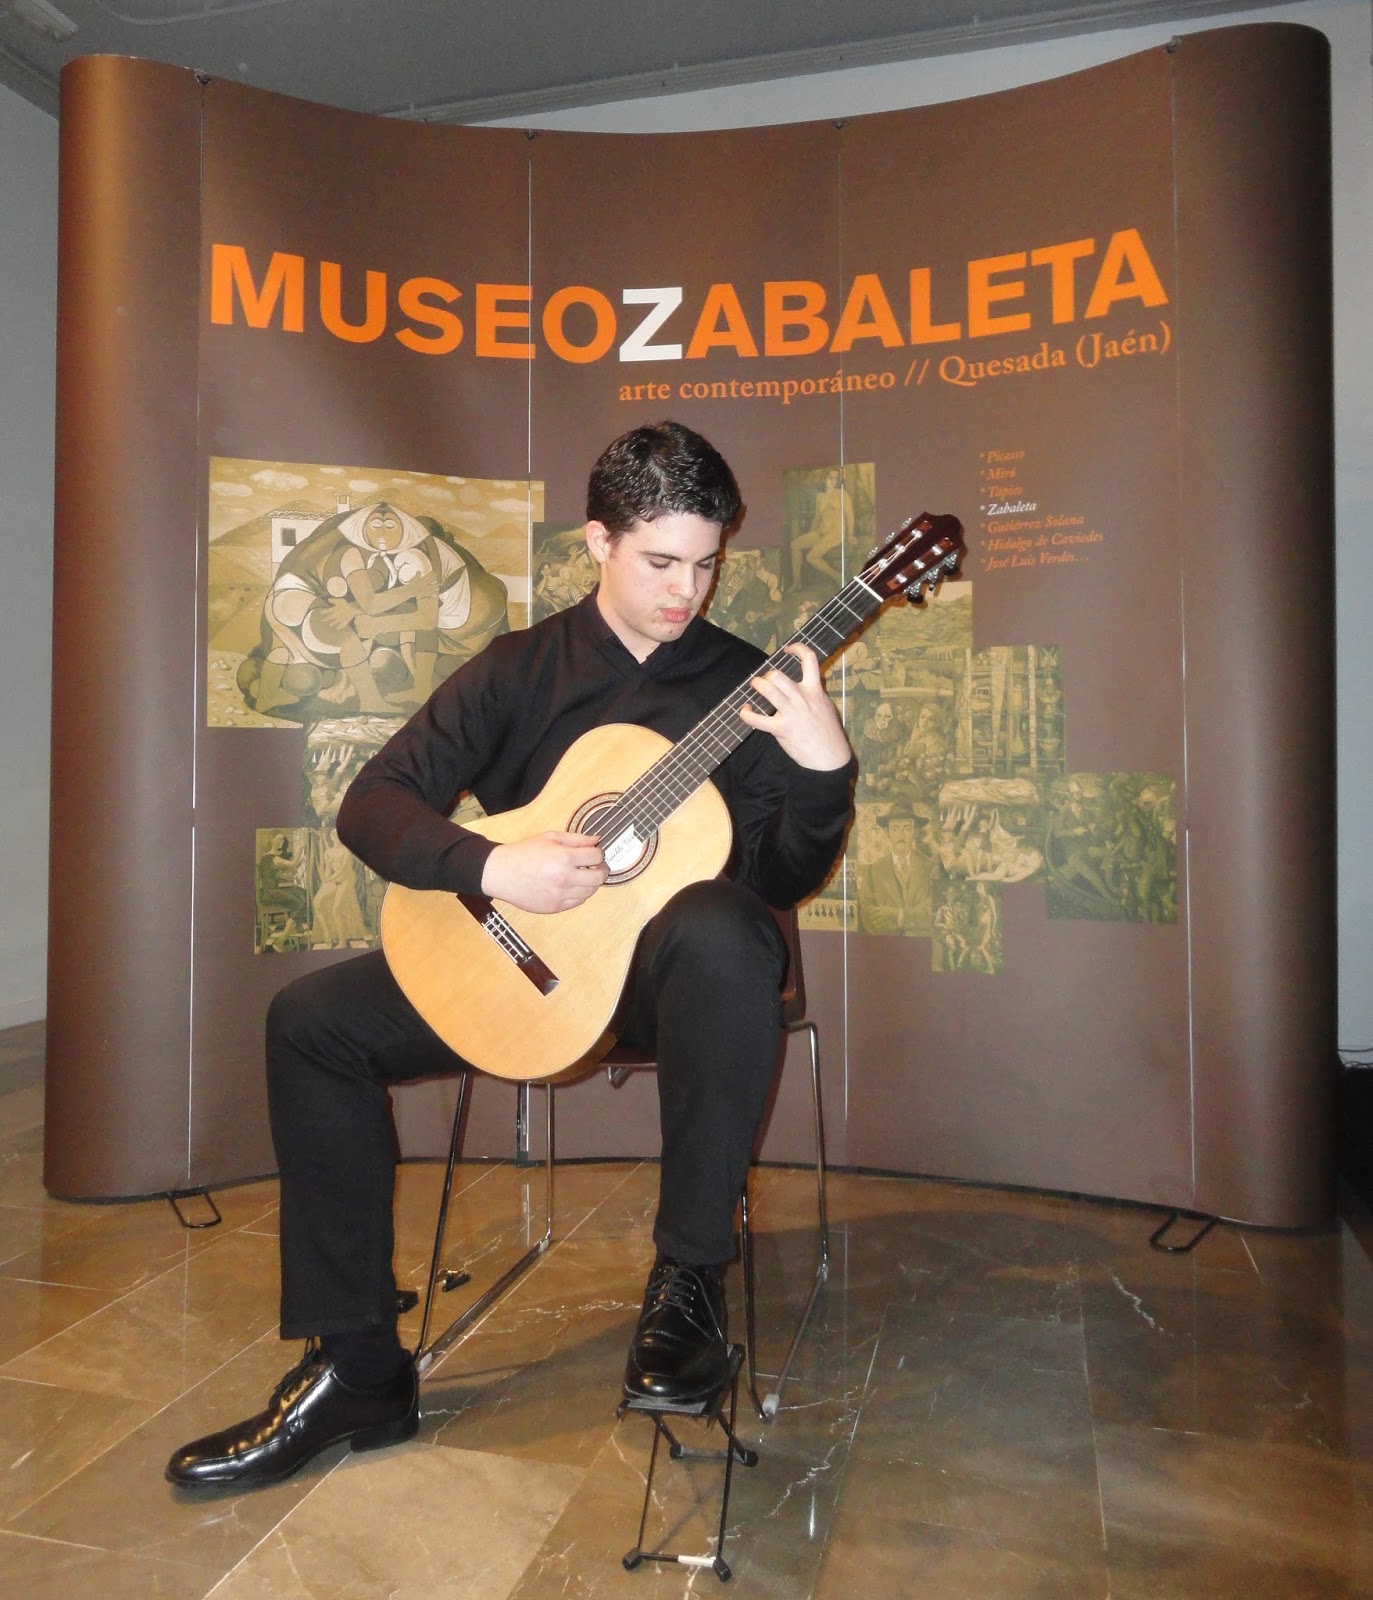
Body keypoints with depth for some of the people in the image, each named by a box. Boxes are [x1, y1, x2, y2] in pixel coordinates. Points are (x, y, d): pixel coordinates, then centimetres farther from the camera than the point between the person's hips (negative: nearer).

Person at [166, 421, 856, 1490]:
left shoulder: (745, 684, 1)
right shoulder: (520, 670, 4)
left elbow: (779, 879, -5)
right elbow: (373, 802, -2)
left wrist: (824, 769, -24)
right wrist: (492, 868, -19)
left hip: (666, 959, -2)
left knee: (722, 933, -38)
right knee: (312, 1020, -12)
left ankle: (690, 1282, -20)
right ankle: (357, 1367, -2)